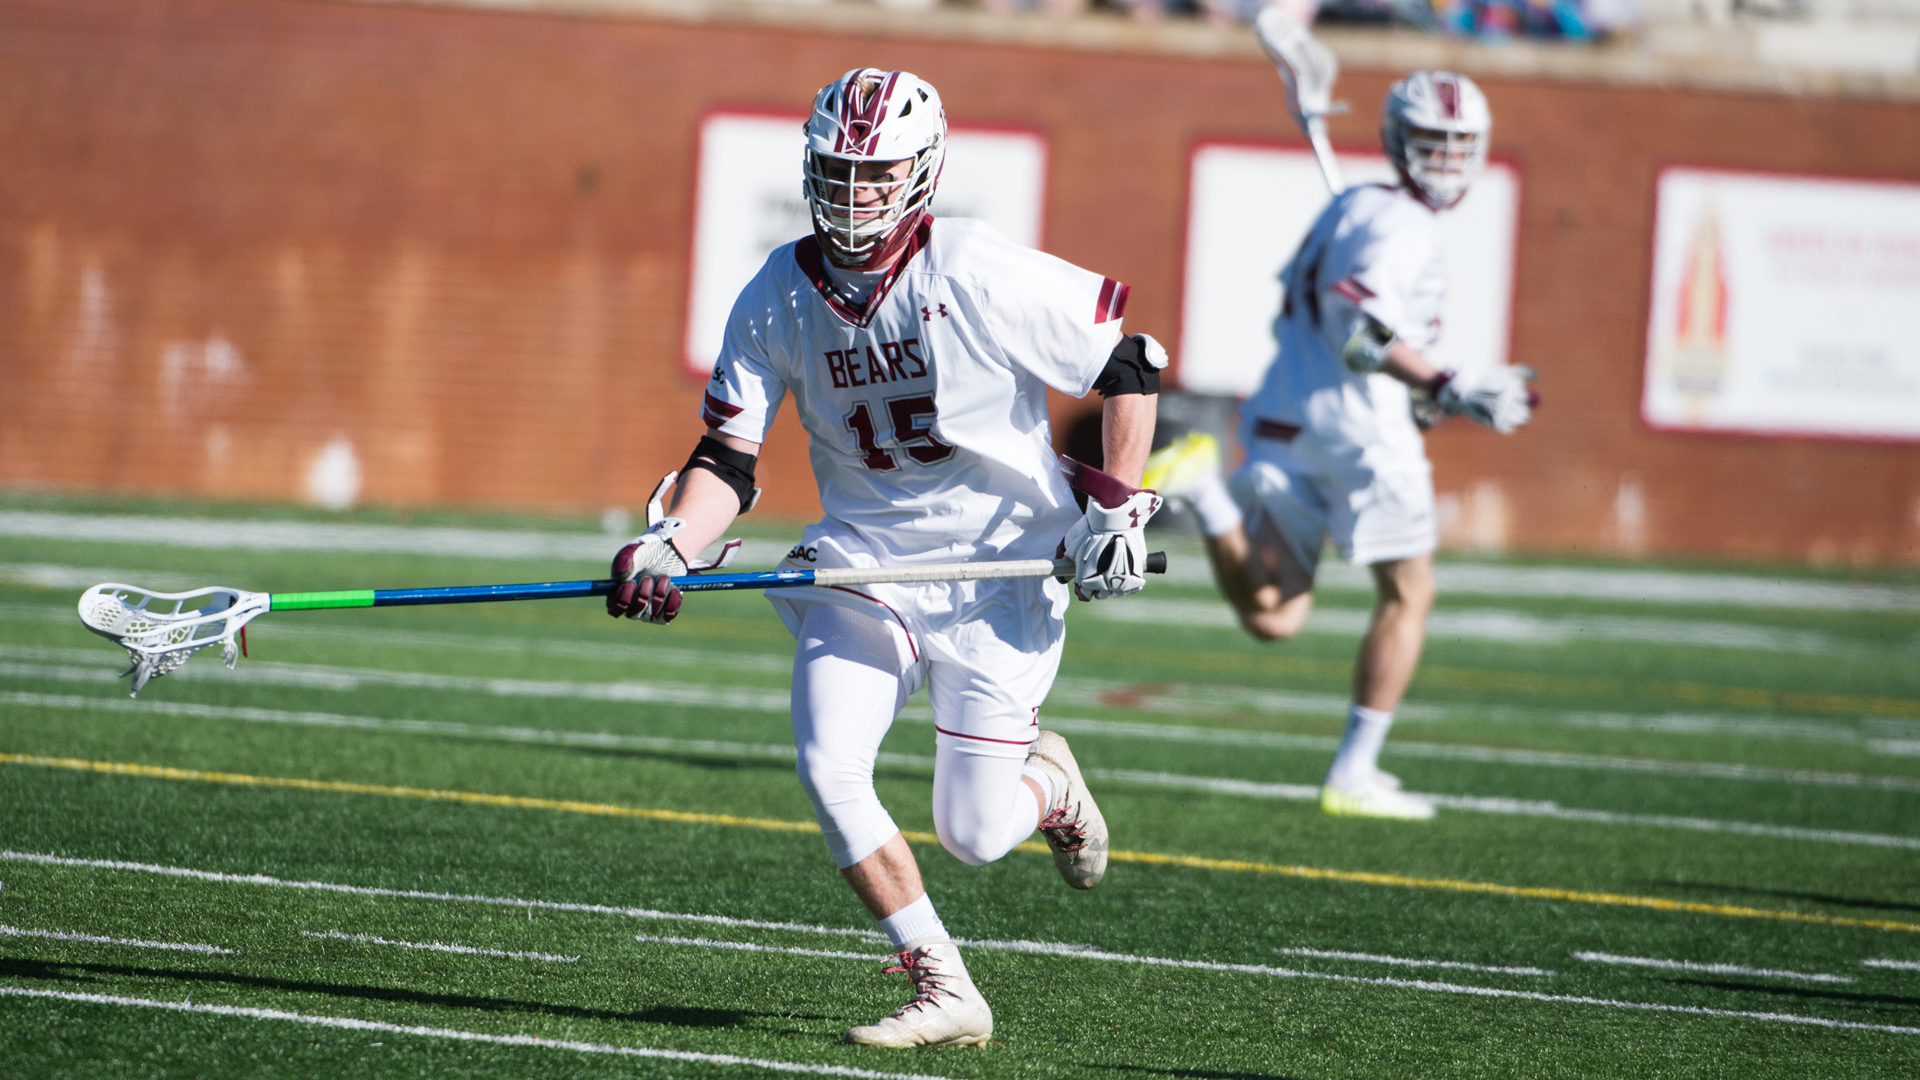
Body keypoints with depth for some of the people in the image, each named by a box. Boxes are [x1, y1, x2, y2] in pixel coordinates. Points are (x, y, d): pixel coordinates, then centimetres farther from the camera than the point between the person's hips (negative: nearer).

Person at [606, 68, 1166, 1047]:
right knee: (828, 767, -17)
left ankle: (1049, 781, 34)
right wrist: (669, 546, -21)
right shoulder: (776, 299, -3)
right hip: (863, 558, 4)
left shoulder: (981, 278, -17)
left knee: (973, 836, -4)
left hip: (995, 570, -4)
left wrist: (1118, 507, -8)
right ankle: (944, 993, -4)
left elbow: (1130, 363, -7)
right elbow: (730, 457, -3)